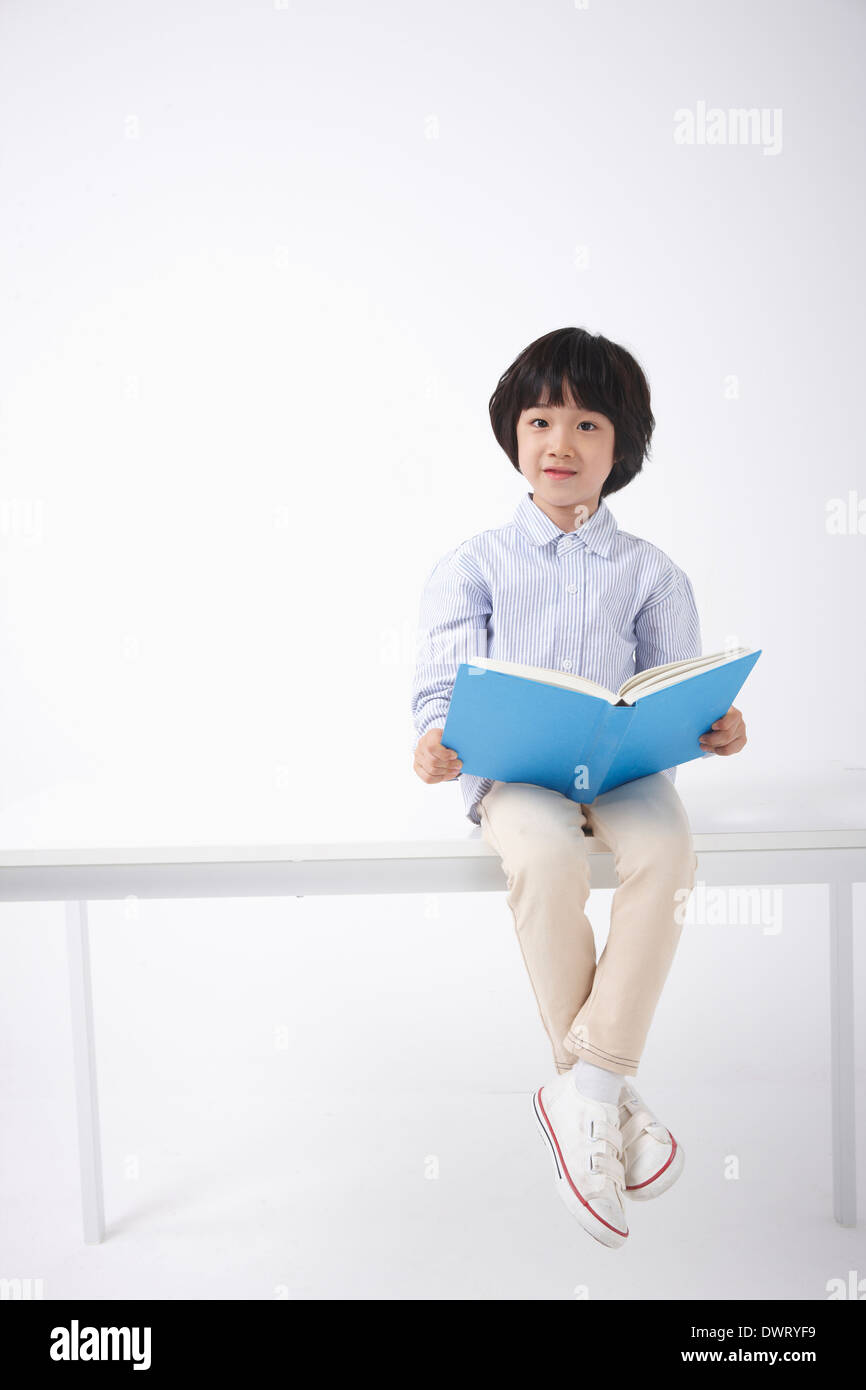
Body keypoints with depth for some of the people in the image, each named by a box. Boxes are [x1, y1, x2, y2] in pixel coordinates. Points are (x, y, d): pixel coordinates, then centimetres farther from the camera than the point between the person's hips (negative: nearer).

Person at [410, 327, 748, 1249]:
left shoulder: (652, 573, 12)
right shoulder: (473, 564, 9)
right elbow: (442, 683, 4)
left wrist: (710, 726, -12)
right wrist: (437, 738, -18)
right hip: (513, 766, -1)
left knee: (666, 850, -31)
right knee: (546, 857, -34)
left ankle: (584, 1086, -17)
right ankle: (611, 1100, -13)